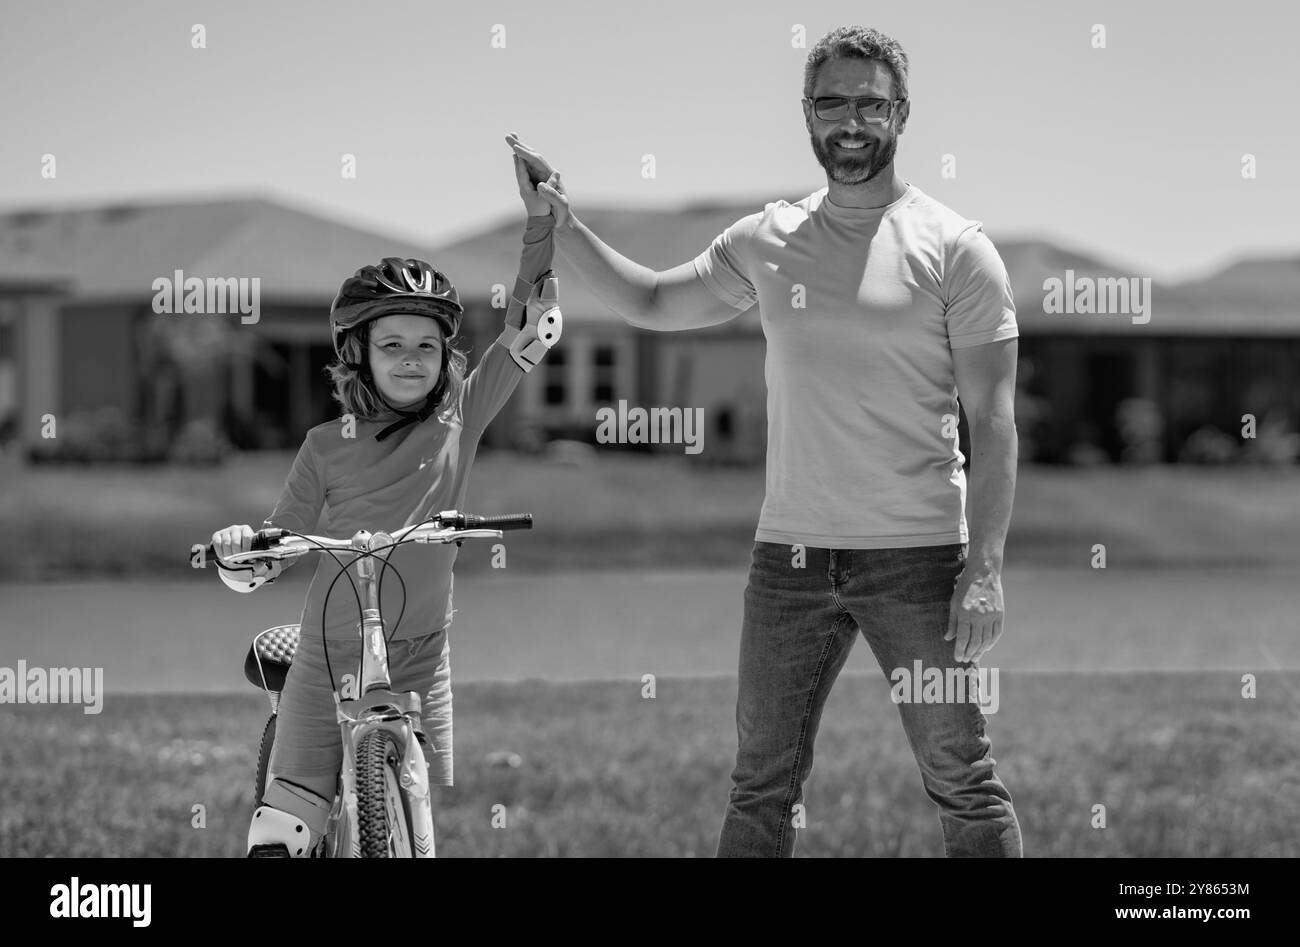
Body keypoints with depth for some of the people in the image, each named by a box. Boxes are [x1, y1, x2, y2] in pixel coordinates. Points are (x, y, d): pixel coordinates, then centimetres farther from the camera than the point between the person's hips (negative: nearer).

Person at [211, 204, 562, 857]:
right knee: (278, 838, -8)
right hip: (326, 663, -1)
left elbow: (533, 329, 0)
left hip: (420, 668, 1)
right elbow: (266, 566, 4)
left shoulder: (458, 422, 1)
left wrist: (542, 222, -8)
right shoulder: (326, 446, 0)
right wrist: (236, 551, -18)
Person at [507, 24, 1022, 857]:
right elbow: (653, 303, 22)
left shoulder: (955, 248, -4)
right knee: (762, 787, 9)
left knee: (963, 782, 0)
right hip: (790, 553, 4)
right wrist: (563, 228, 8)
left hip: (917, 555, -4)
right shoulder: (768, 241, 9)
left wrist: (985, 567, -14)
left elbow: (993, 419, -6)